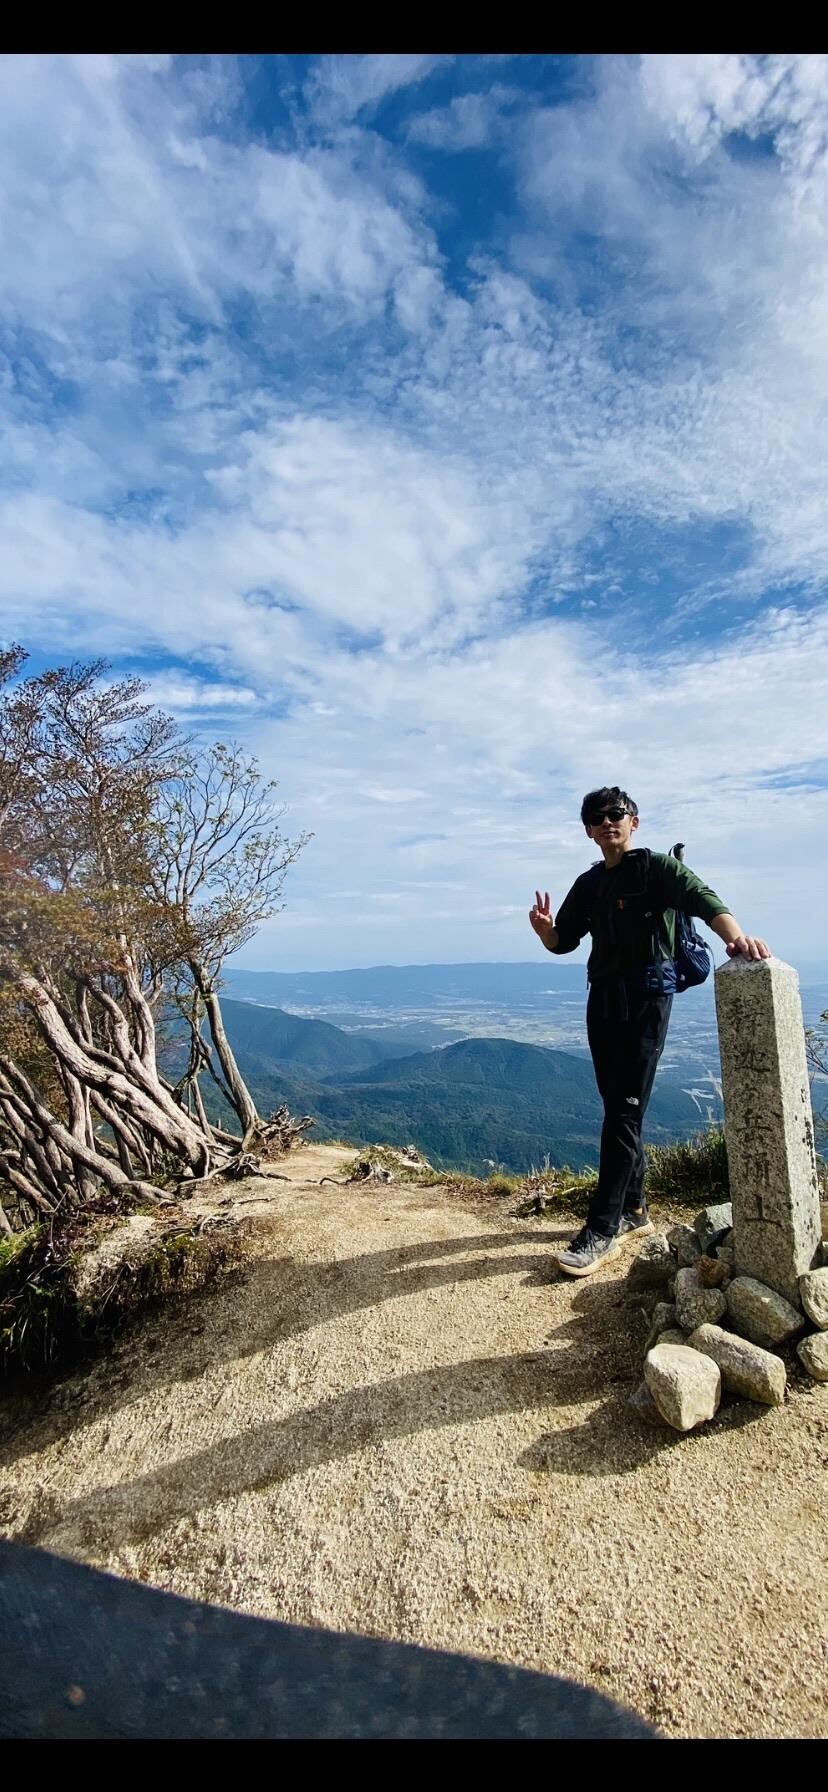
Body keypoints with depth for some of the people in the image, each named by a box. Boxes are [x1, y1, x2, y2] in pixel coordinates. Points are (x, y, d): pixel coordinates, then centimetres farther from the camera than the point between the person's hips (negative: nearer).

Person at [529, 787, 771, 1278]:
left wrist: (736, 934, -42)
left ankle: (603, 1228, -4)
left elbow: (702, 899, -21)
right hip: (604, 999, 6)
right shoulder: (588, 884, 14)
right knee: (617, 1107, 11)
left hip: (648, 996, -6)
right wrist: (544, 929, -7)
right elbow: (564, 941, 17)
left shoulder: (658, 867, -3)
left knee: (625, 1110, -9)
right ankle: (634, 1210, 25)